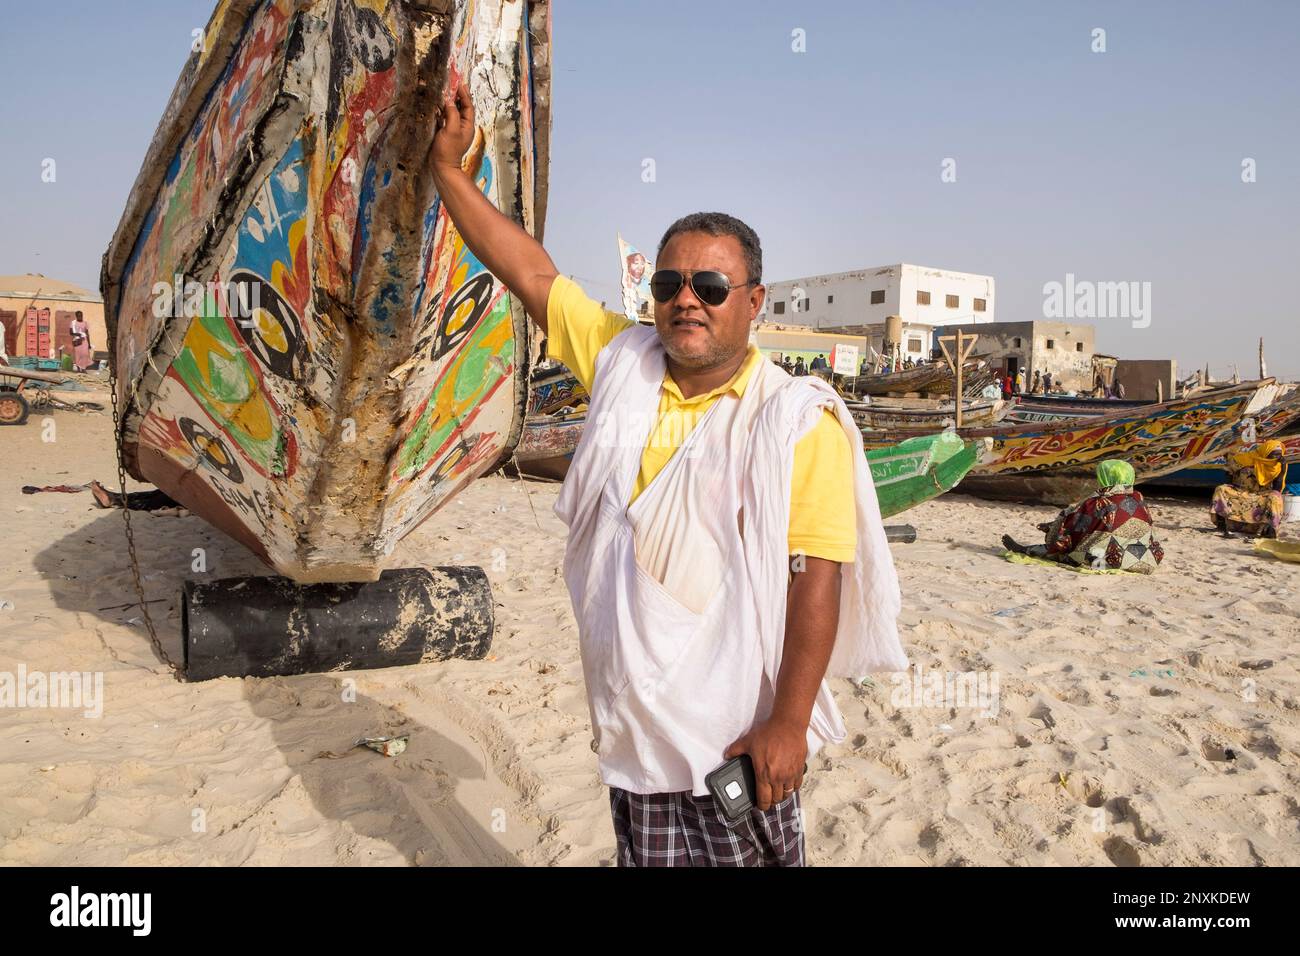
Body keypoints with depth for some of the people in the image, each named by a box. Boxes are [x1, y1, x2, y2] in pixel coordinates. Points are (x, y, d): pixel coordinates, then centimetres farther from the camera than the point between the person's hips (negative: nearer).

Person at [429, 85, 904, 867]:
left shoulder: (798, 422, -14)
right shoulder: (623, 365, 1)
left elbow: (816, 581, -16)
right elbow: (530, 272, 5)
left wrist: (789, 725, -18)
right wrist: (450, 167, 3)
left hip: (737, 728, -4)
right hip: (631, 714, 5)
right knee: (647, 860, 21)